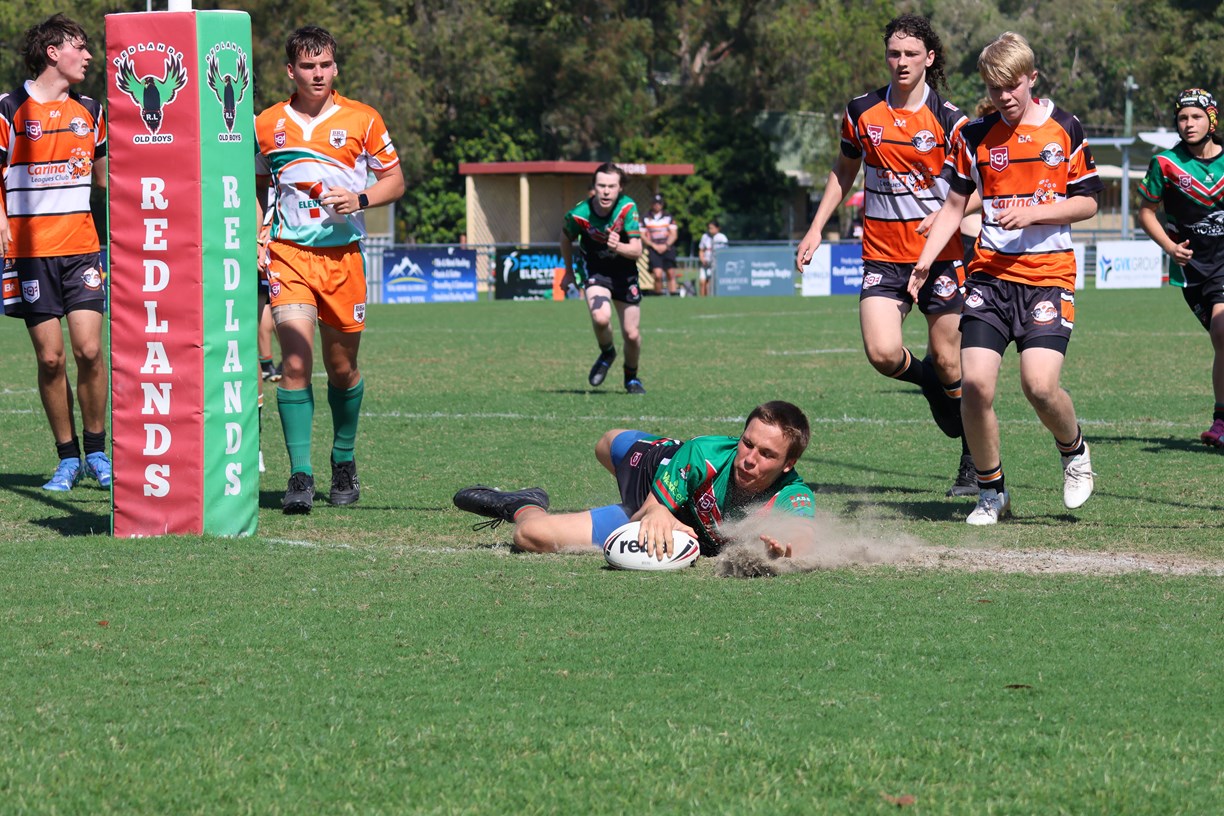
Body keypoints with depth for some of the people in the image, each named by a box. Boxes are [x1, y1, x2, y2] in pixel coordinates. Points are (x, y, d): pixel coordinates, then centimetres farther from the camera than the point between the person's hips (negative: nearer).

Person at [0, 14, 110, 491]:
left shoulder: (89, 111, 13)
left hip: (81, 247, 3)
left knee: (89, 349, -9)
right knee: (50, 357, -4)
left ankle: (96, 451, 7)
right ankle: (68, 458, 8)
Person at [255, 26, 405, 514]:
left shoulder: (362, 120, 1)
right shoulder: (266, 125, 4)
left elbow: (395, 180, 7)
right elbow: (256, 188, 18)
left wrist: (360, 200, -12)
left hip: (343, 254, 1)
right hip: (289, 254, 0)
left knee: (343, 369, 10)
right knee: (295, 361, -16)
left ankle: (344, 464, 32)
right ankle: (300, 476, -16)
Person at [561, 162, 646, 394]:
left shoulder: (627, 208, -22)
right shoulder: (580, 214, -21)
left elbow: (637, 251, -23)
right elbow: (566, 238, 3)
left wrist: (618, 247, -45)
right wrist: (569, 272, 13)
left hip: (624, 273, 1)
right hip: (595, 272, -1)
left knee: (632, 334, 4)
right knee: (601, 318, -29)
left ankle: (631, 377, 34)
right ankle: (607, 353, 4)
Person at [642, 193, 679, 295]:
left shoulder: (668, 217, 9)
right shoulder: (645, 218, 6)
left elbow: (674, 234, 7)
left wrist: (665, 245, -8)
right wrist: (654, 245, -7)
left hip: (667, 248, 2)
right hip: (653, 249, -2)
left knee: (671, 274, -2)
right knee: (658, 274, -15)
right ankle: (658, 294, -6)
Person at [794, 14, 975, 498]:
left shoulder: (949, 119, -5)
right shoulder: (861, 112, 5)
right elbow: (844, 172, 19)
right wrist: (816, 229, 14)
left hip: (938, 256, -2)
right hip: (882, 256, 2)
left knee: (948, 362, 1)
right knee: (883, 355, -17)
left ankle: (975, 460, 19)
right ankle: (925, 378, 19)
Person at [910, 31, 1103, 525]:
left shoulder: (1064, 129, 3)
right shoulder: (975, 136, 8)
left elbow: (1087, 203, 4)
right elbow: (954, 206, 14)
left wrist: (1032, 213, -12)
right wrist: (925, 261, 1)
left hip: (1049, 272, -2)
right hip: (990, 273, 2)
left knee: (1040, 384, -18)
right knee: (975, 382, -12)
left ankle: (1074, 452, 16)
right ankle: (991, 492, 7)